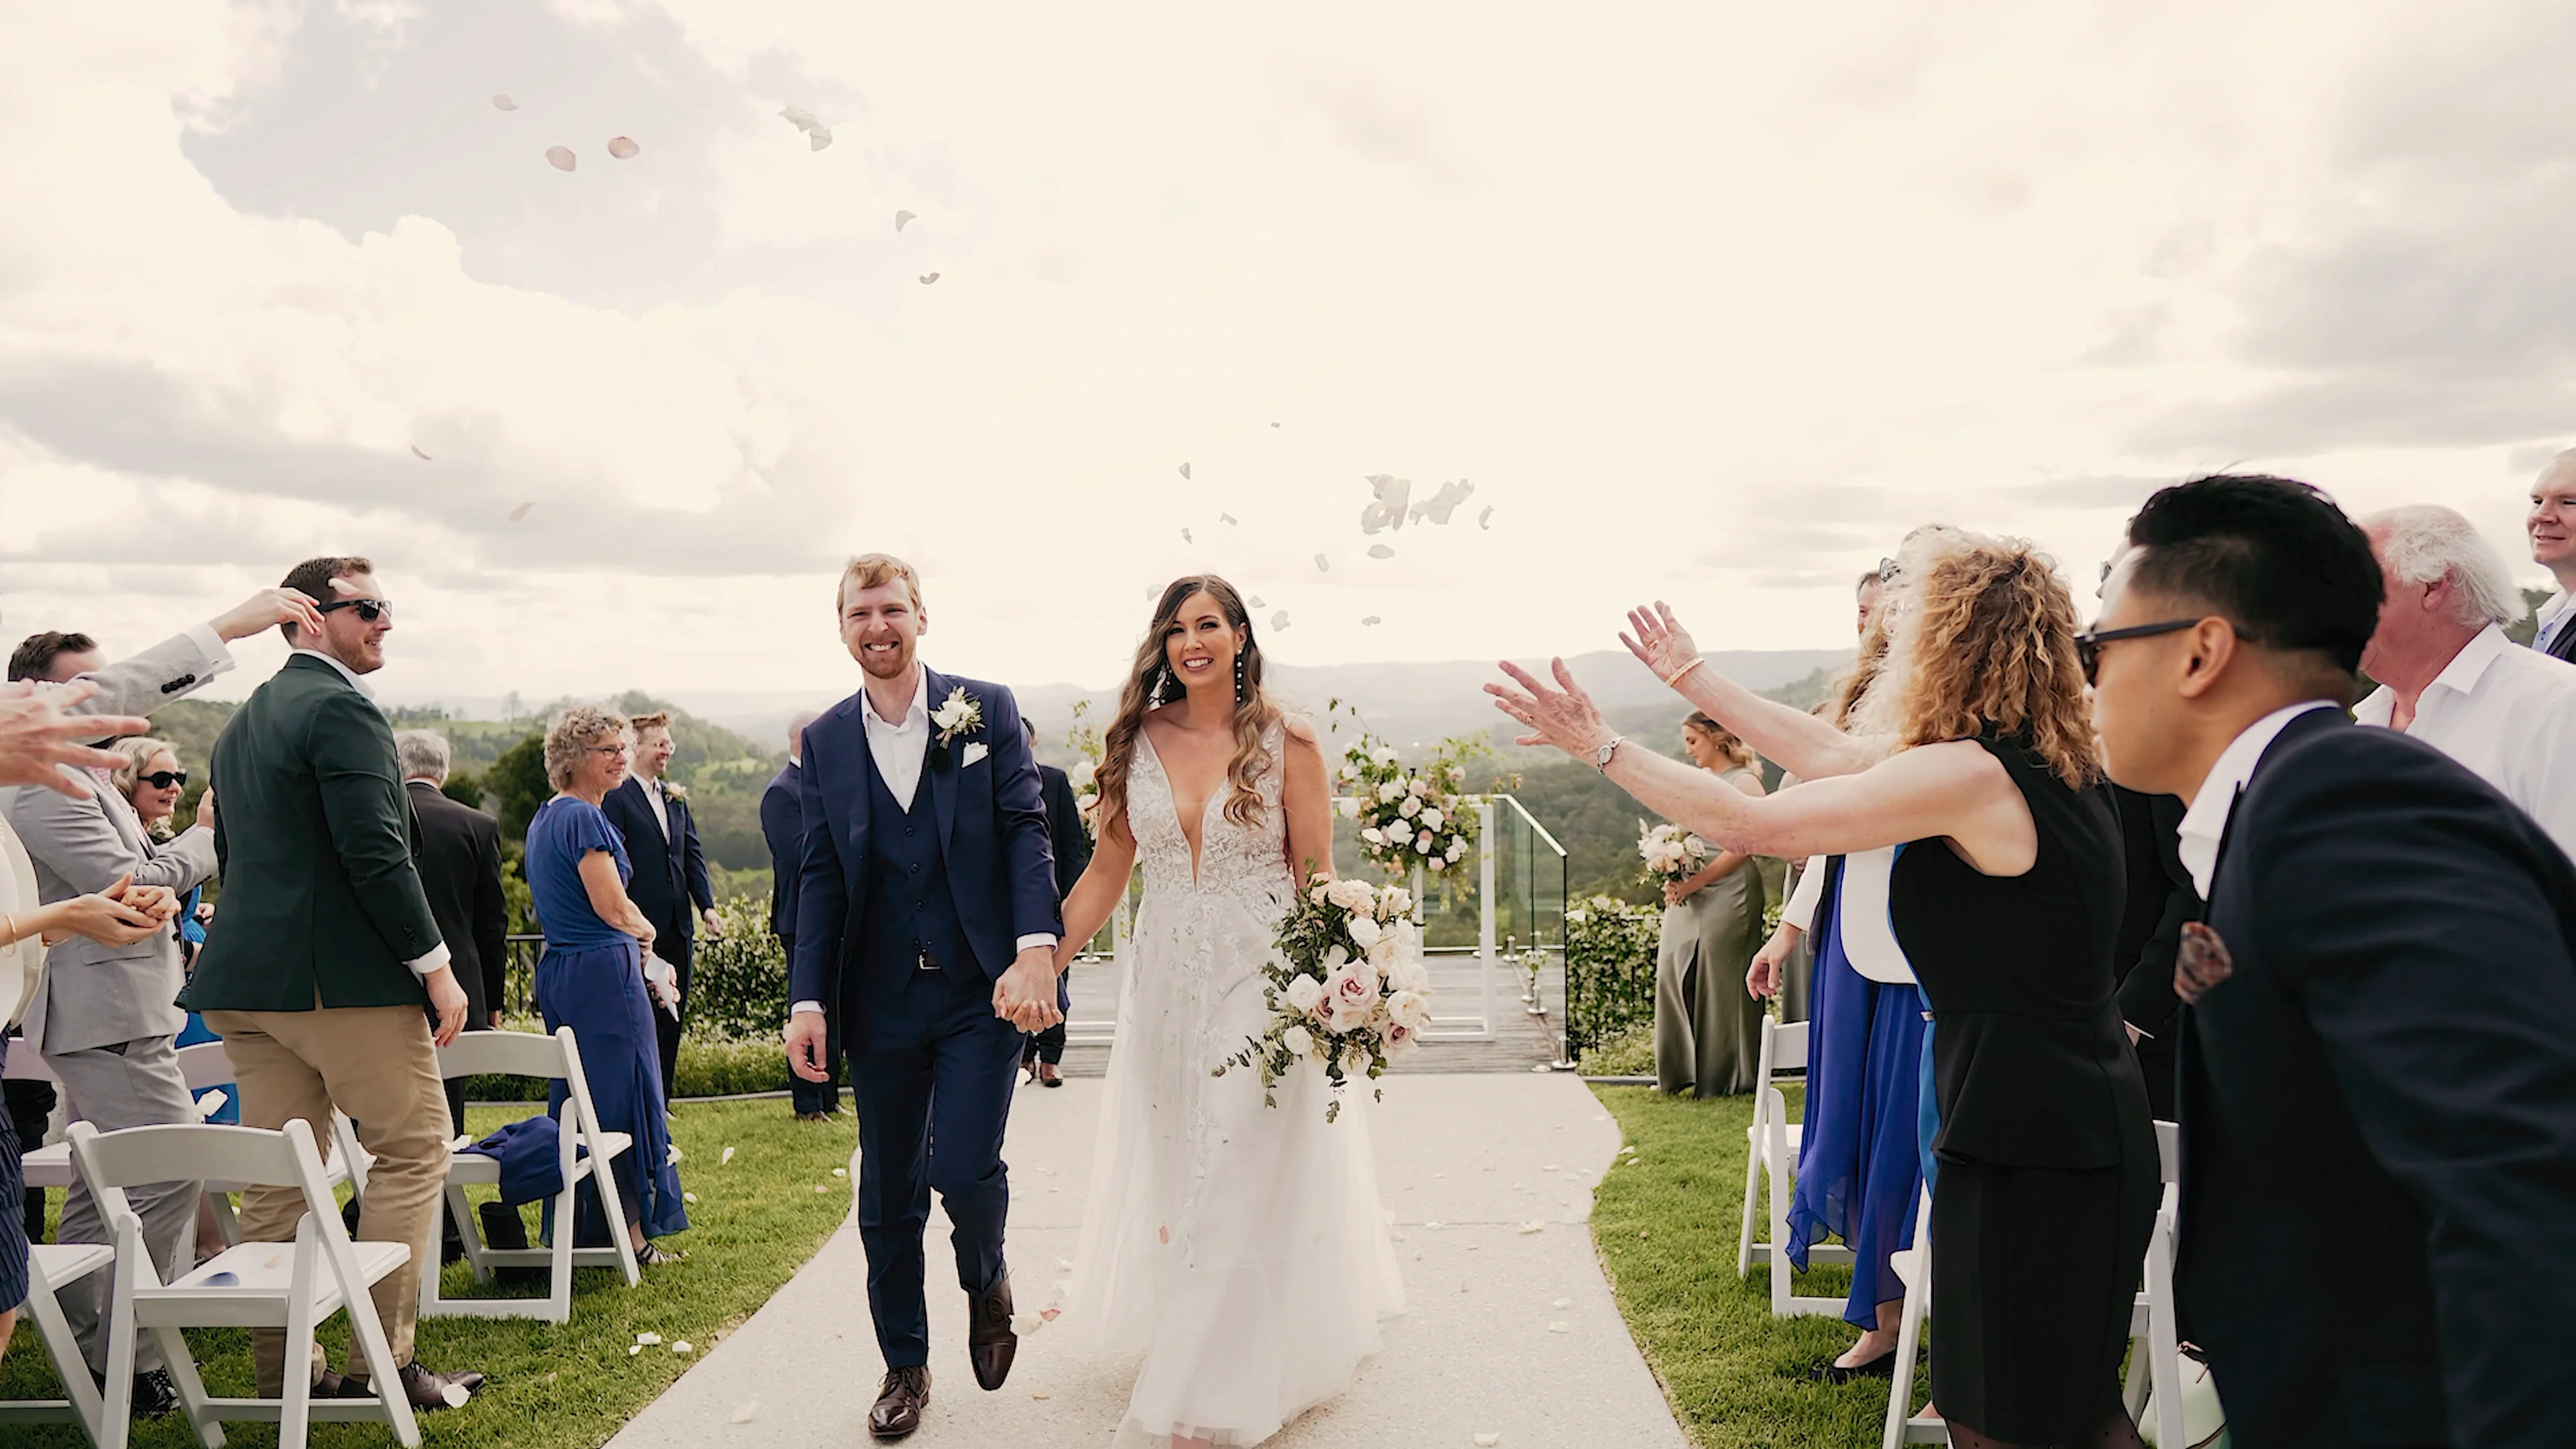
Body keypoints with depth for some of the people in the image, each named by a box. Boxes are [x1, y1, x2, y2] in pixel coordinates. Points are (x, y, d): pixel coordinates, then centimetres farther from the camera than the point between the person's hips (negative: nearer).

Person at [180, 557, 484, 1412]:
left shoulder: (241, 722, 18)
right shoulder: (341, 708, -12)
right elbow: (376, 854, -19)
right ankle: (385, 1364, 3)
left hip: (248, 981, 9)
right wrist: (435, 965, -14)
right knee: (413, 1150, 1)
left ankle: (282, 1372, 18)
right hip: (346, 979, -9)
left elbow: (232, 853, 22)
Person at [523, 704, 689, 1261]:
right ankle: (631, 1233, 7)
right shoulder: (586, 818, -16)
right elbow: (613, 908, -20)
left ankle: (572, 1228, 24)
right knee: (623, 1096, -1)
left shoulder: (545, 817, 15)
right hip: (603, 972, -10)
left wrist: (643, 969, 17)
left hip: (556, 970, 10)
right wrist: (647, 933, 2)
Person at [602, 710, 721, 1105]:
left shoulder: (676, 799, 14)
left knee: (671, 1017, 11)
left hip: (677, 928, 7)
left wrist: (707, 906, 0)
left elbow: (693, 855, 12)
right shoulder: (617, 797, -8)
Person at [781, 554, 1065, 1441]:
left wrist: (1037, 950, -19)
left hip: (982, 990, -2)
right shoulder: (825, 742, 6)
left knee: (963, 1168, -11)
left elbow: (1026, 831, -6)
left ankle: (986, 1282, 25)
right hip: (881, 1001, 3)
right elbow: (820, 877, 6)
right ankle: (904, 1367, 30)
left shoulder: (987, 710, -1)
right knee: (886, 1196, 10)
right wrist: (806, 1000, -1)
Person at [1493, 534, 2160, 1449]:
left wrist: (1600, 746, -8)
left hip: (2027, 1140, -9)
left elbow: (1749, 825, -18)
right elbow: (1832, 755, 14)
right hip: (2086, 1124, 9)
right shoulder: (2047, 759, 7)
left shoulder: (1968, 774, -21)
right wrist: (1693, 678, 21)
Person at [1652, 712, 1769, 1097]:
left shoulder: (1744, 781, -7)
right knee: (1676, 977, 5)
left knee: (1720, 984, -1)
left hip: (1727, 895, -8)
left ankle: (1724, 1076, 11)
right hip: (1687, 898, 8)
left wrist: (1695, 883, -17)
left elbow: (1741, 847, -14)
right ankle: (1680, 1070, 15)